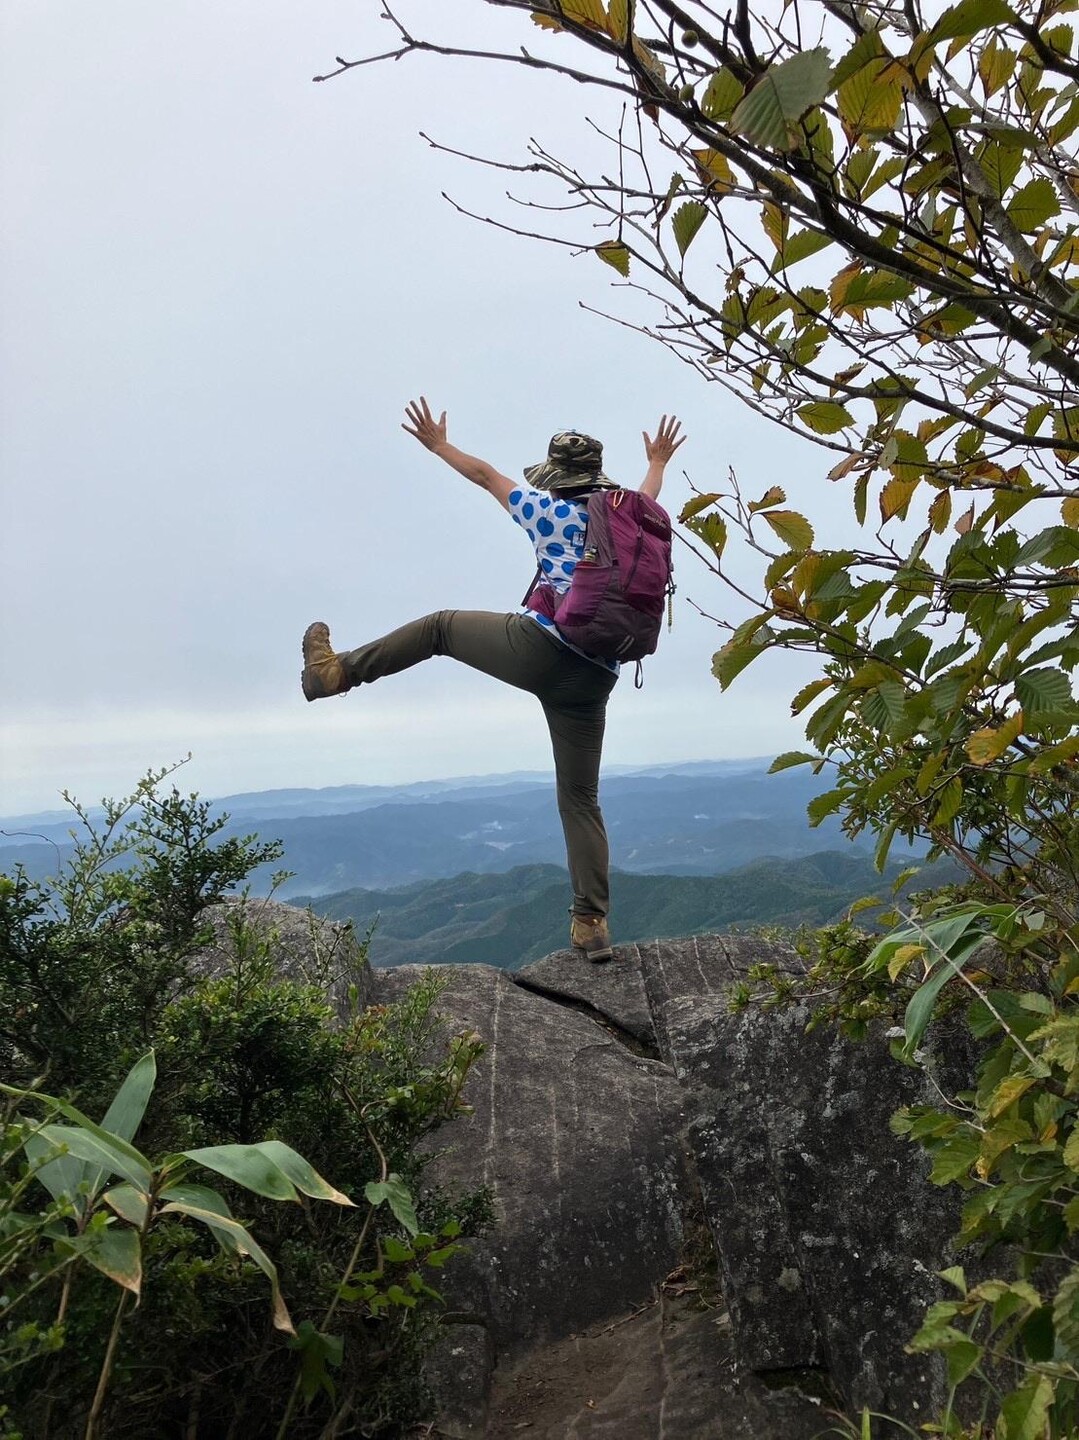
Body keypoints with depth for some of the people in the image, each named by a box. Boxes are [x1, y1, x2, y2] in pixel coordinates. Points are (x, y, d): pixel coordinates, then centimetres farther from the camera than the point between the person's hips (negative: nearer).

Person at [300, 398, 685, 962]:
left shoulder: (555, 514, 6)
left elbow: (486, 476, 19)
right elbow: (647, 495, 44)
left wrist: (439, 445, 35)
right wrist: (658, 462, 65)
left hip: (540, 647, -4)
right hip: (594, 678, 5)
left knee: (439, 626, 19)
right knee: (580, 800, 10)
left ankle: (336, 670, 22)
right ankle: (591, 925, 5)